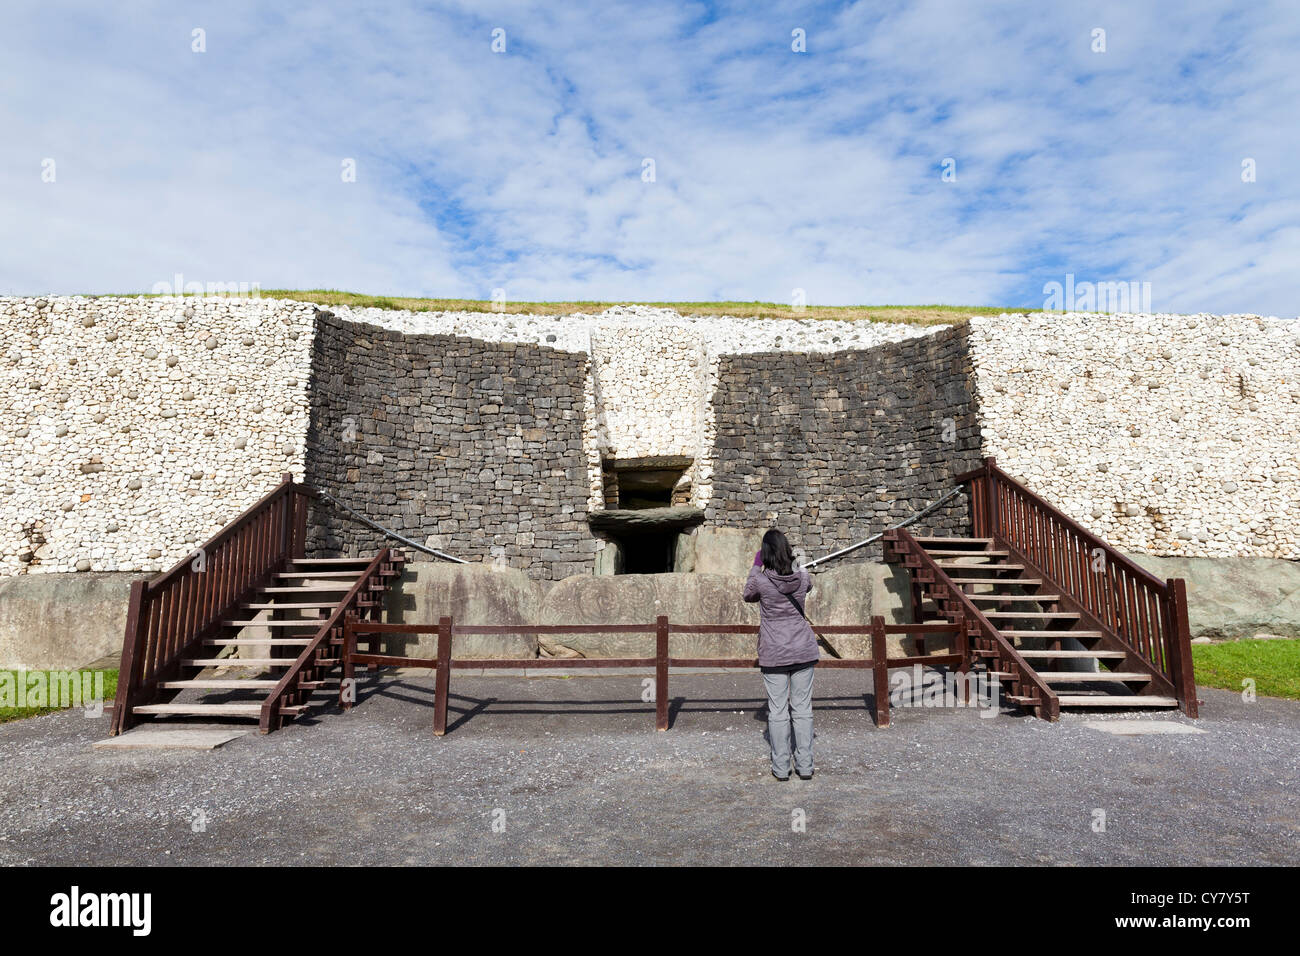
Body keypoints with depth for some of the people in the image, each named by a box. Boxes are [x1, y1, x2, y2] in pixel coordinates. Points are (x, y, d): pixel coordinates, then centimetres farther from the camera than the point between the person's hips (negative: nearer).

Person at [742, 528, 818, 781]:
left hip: (774, 655, -2)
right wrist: (786, 561, 28)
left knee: (778, 711, 6)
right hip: (803, 651, 3)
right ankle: (805, 766, 16)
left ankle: (781, 768, 12)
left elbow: (748, 596, 10)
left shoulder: (761, 581, -13)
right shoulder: (804, 579, -5)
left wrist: (756, 566, 15)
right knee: (802, 709, 10)